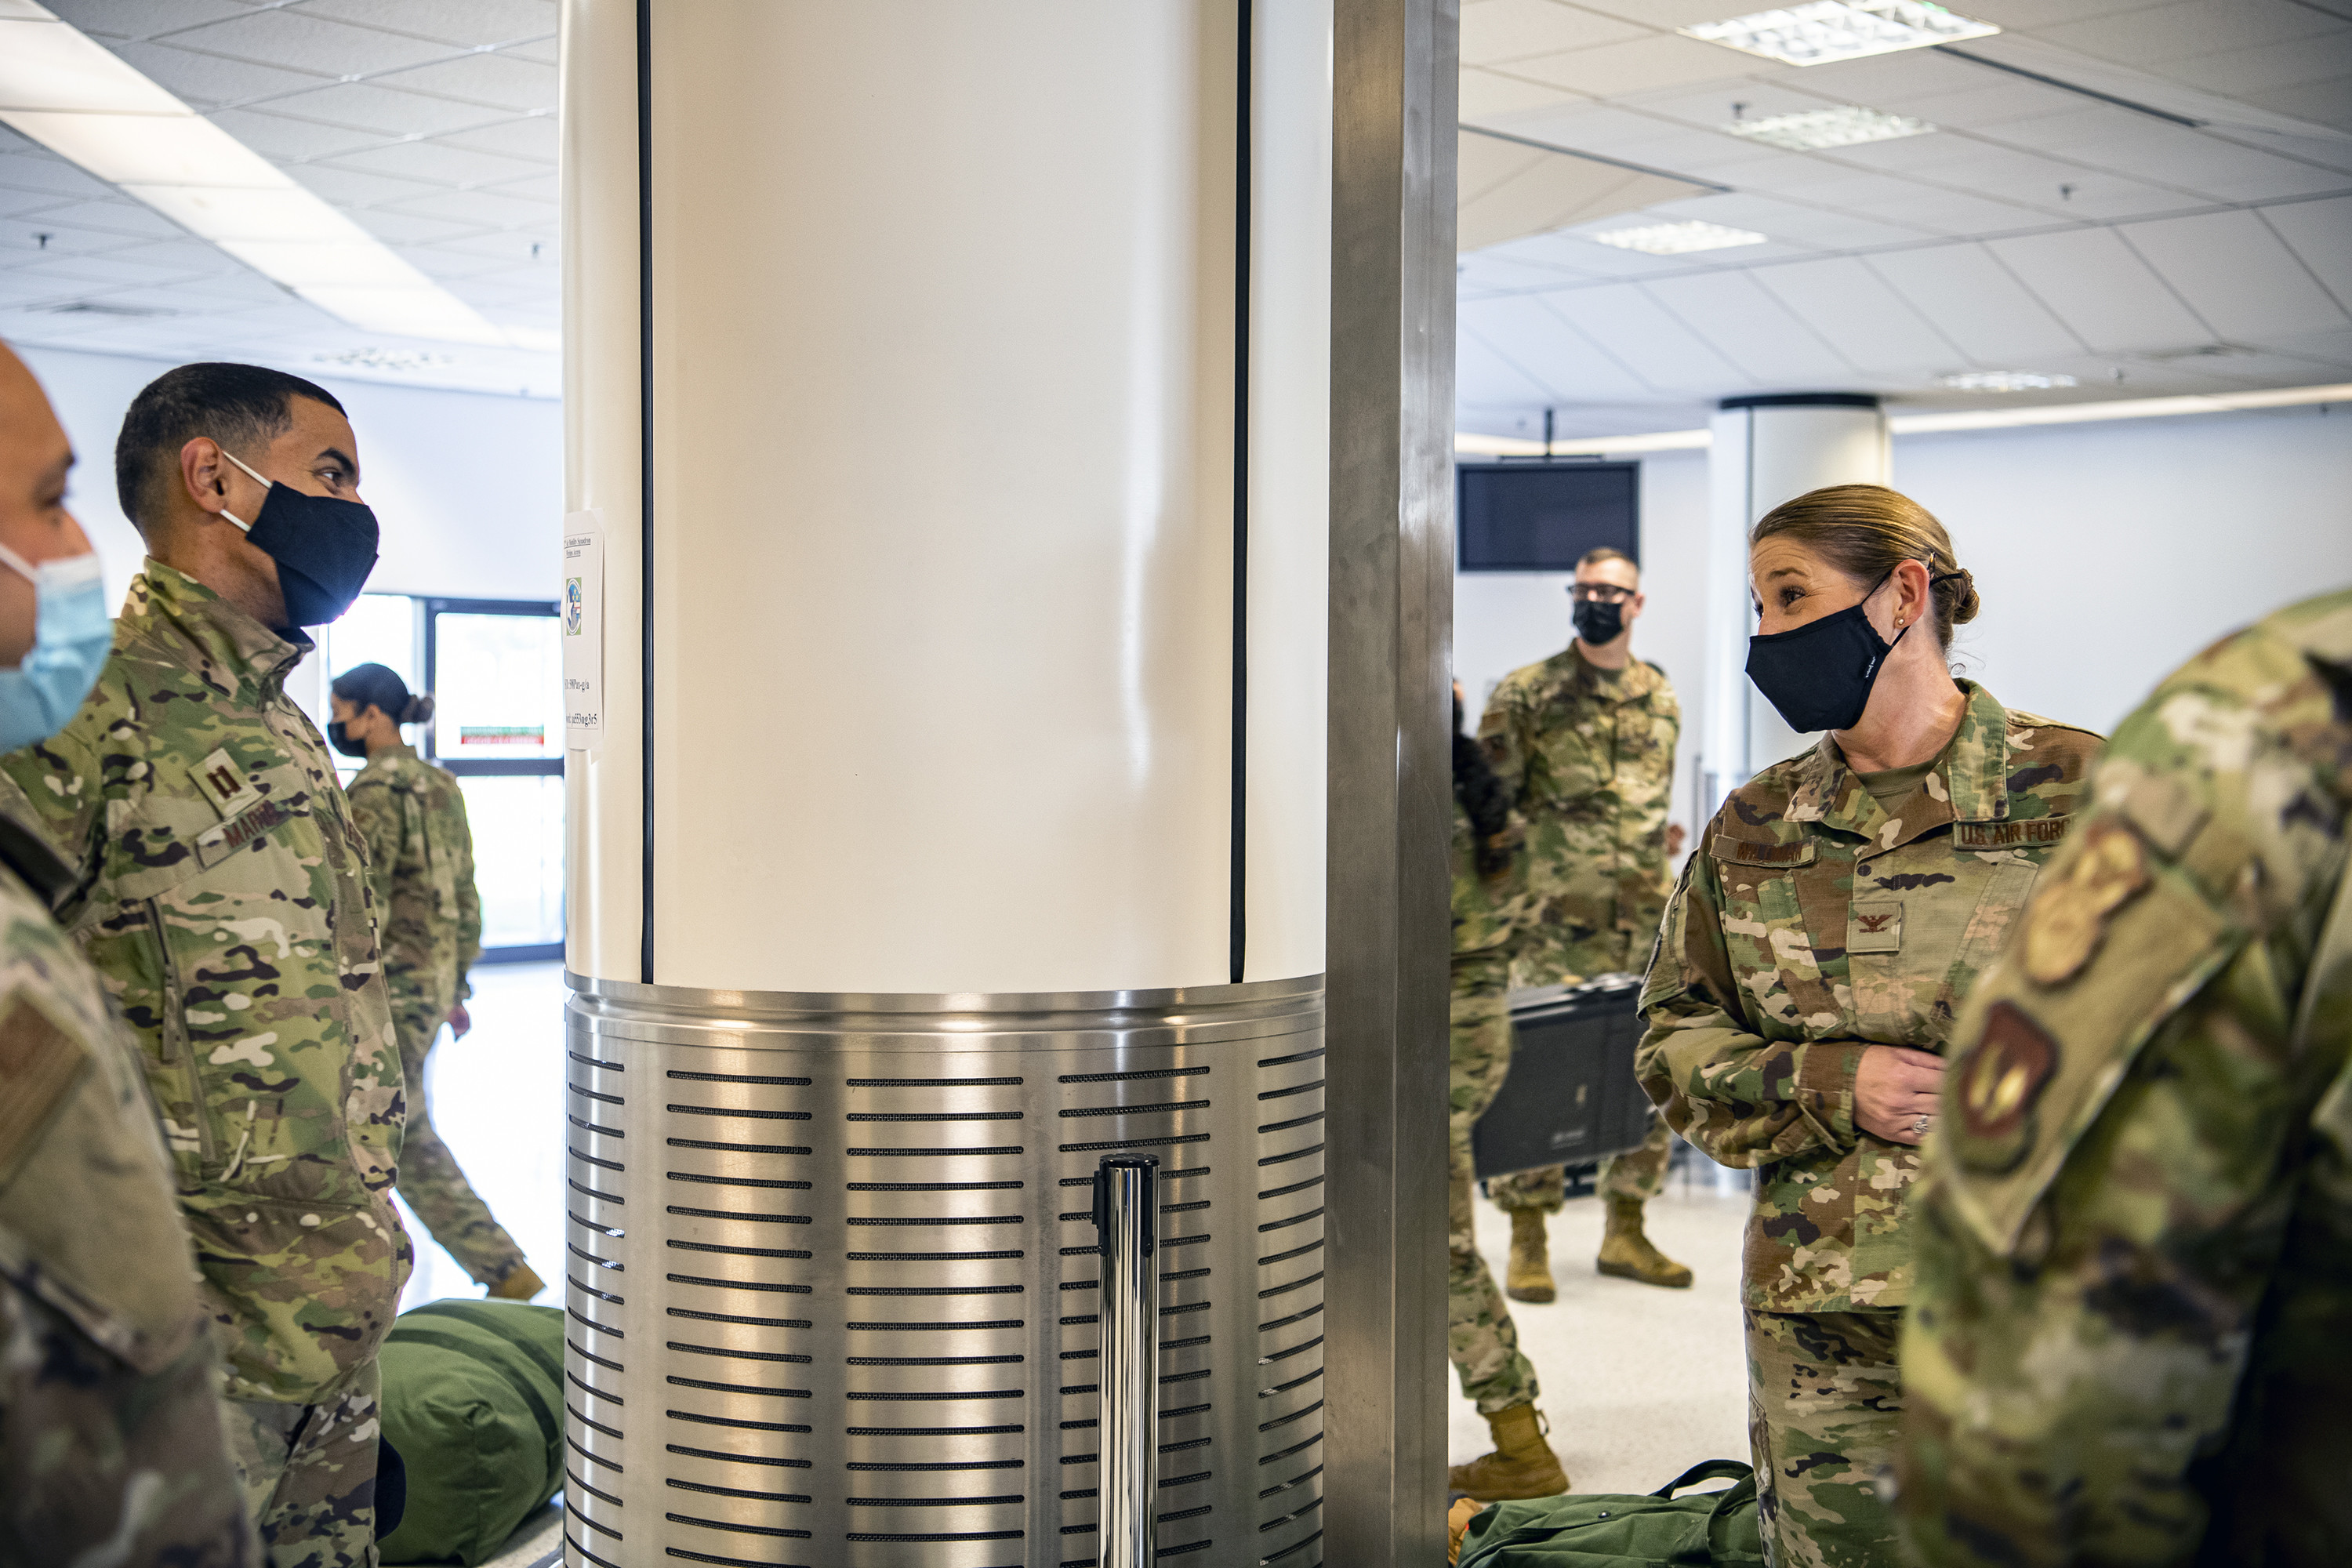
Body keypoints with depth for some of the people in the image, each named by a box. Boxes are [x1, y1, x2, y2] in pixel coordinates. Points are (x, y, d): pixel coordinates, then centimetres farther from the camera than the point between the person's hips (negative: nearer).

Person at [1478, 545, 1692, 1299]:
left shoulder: (1661, 698, 13)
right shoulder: (1526, 693, -1)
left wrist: (1658, 840, 15)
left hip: (1644, 922, 5)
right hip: (1556, 924, -5)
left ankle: (1626, 1232, 20)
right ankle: (1527, 1242, 3)